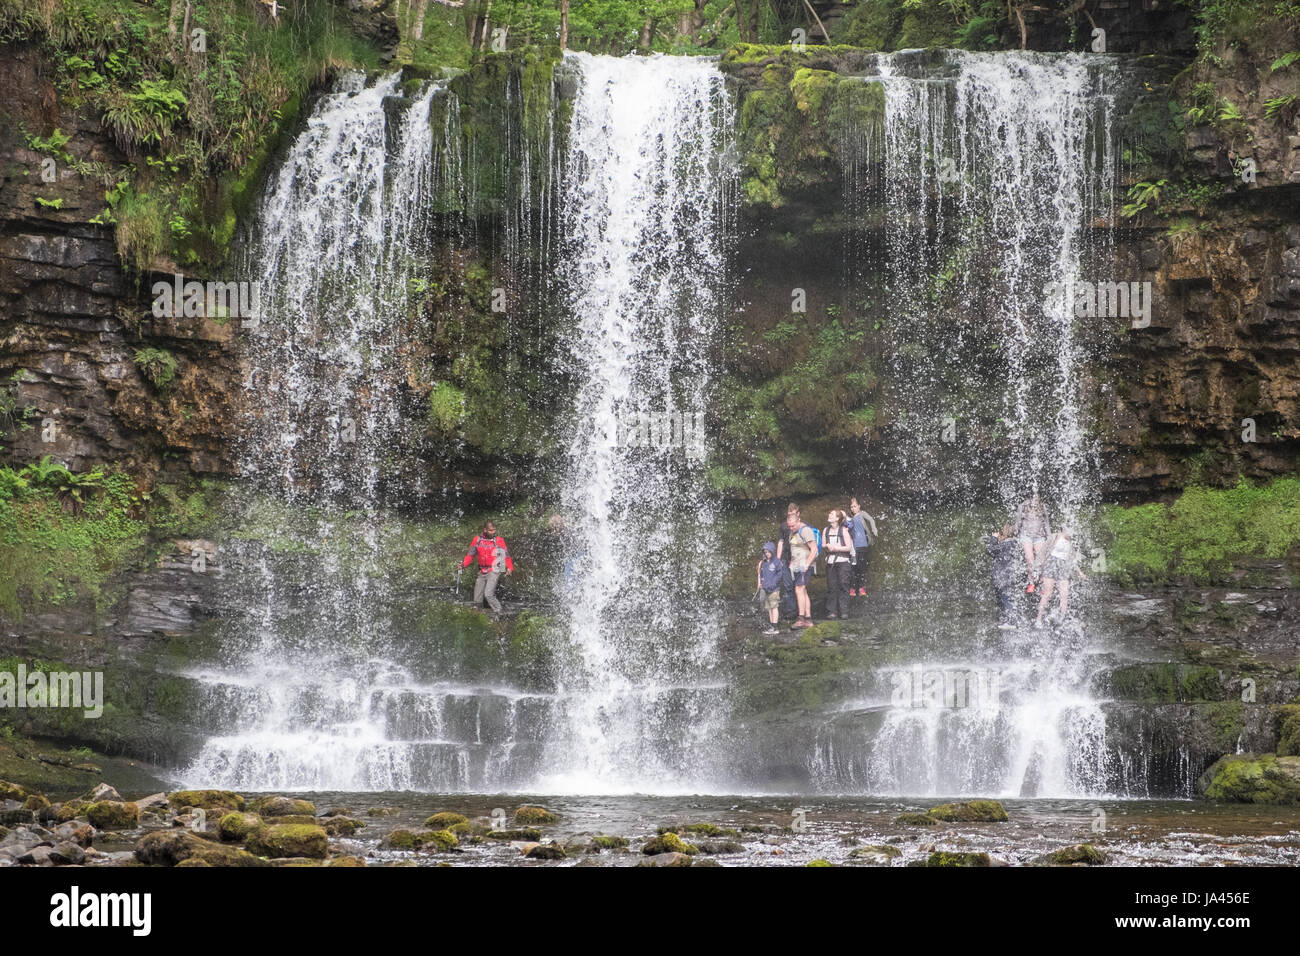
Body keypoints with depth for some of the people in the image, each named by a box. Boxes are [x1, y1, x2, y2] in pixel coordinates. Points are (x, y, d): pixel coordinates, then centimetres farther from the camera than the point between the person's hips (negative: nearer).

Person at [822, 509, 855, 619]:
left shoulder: (843, 530, -4)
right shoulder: (826, 530, 10)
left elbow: (849, 547, -8)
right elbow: (823, 545, 14)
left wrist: (836, 548, -12)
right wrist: (827, 546, -7)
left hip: (842, 561, -4)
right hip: (830, 561, 4)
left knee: (843, 585, -5)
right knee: (831, 587, 0)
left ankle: (844, 611, -1)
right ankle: (832, 612, 1)